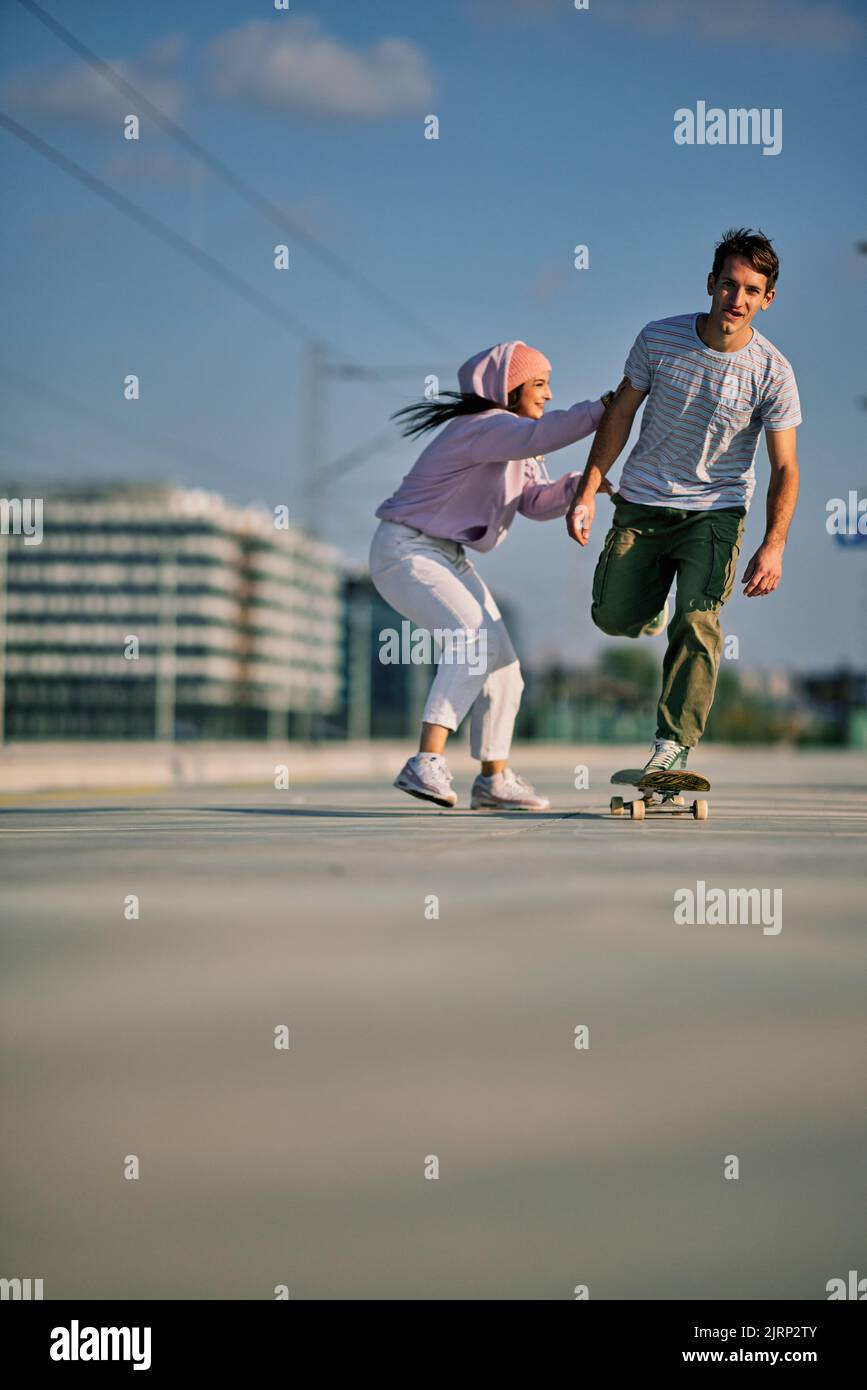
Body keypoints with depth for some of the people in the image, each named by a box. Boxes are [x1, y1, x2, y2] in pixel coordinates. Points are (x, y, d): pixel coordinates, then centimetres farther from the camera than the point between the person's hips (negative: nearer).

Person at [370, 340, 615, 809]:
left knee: (501, 660, 8)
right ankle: (426, 764, -33)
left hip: (449, 557, 11)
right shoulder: (484, 427, -21)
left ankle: (494, 779, 18)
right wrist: (602, 409, -37)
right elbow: (541, 435, -40)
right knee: (475, 637, -29)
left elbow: (536, 502, 7)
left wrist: (579, 484, -10)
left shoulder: (513, 438, 12)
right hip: (405, 550, -11)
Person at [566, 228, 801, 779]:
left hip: (715, 511, -2)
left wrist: (774, 546, -23)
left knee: (697, 621, -18)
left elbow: (785, 468, -11)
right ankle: (653, 604, 41)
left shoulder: (772, 373, -15)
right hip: (642, 501, 2)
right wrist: (588, 492, -1)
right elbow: (621, 414, 2)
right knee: (613, 616, 4)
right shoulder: (659, 339, -11)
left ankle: (674, 748, -15)